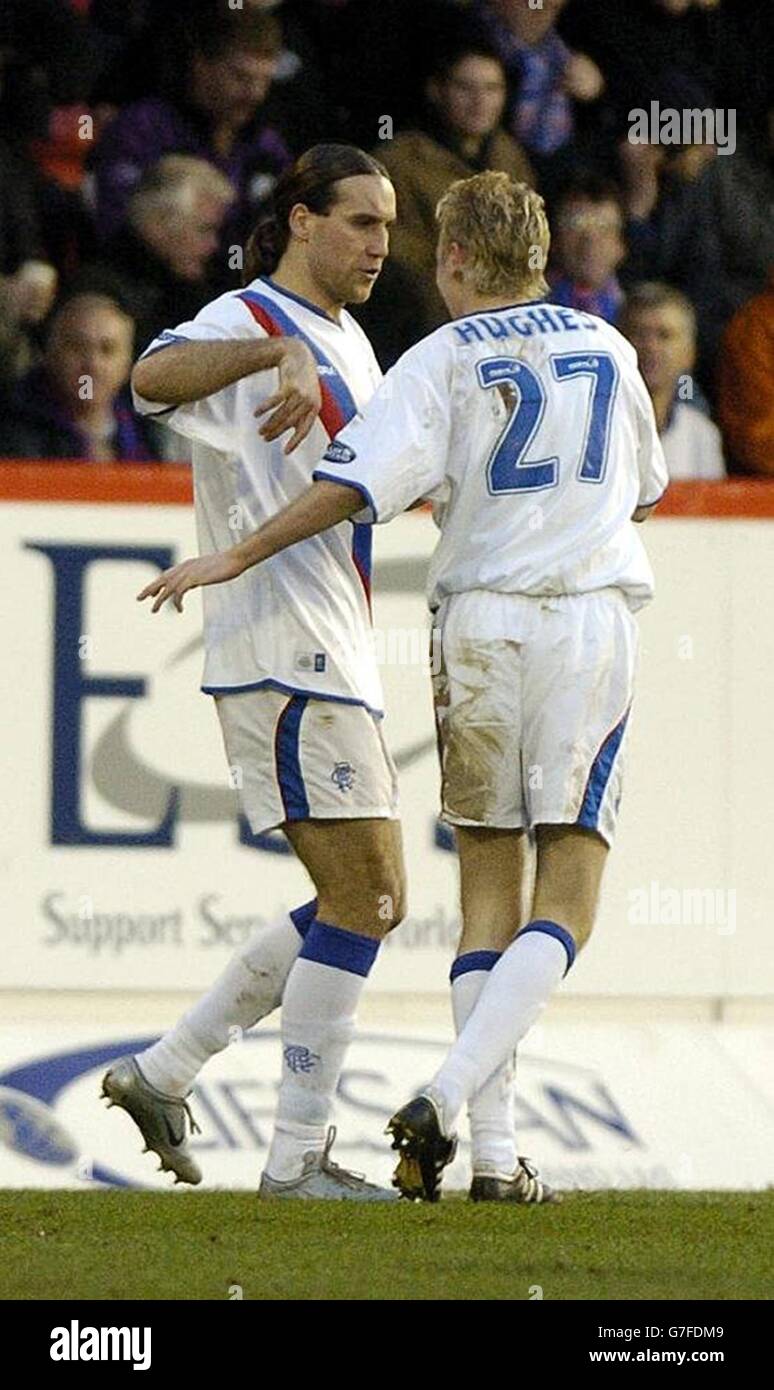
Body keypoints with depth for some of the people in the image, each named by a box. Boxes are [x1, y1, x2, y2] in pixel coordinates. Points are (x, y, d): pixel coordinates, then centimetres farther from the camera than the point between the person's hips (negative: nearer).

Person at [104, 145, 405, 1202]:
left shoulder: (347, 342, 21)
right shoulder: (249, 321, -10)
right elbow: (155, 378, -33)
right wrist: (281, 355, -46)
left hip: (333, 657, 10)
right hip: (281, 648, -10)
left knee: (369, 904, 12)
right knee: (364, 896, -11)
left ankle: (164, 1072, 16)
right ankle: (297, 1157, -9)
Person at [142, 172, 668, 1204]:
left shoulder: (447, 360, -2)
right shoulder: (608, 348, 11)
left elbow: (357, 481, -15)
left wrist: (237, 558, -9)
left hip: (483, 618, -1)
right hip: (596, 619, 1)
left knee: (488, 880, 7)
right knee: (567, 893, -2)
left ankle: (491, 1146, 0)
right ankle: (450, 1096, -21)